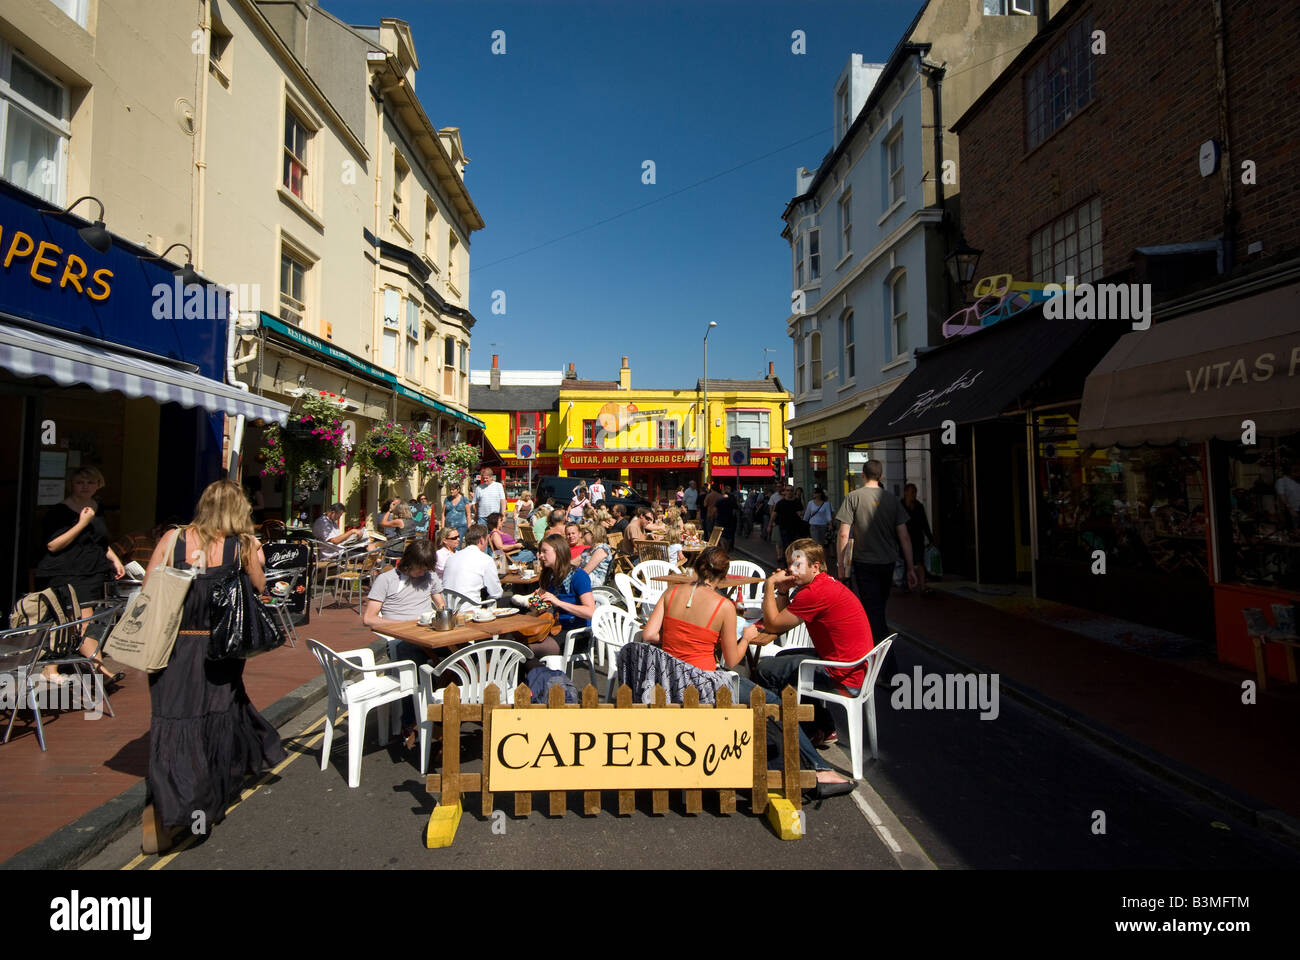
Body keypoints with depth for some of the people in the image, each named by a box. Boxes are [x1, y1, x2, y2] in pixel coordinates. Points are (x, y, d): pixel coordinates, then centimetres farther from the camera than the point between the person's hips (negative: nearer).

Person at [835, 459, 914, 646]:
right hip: (888, 563, 4)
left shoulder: (853, 497, -8)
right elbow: (904, 536, 0)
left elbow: (843, 534, -13)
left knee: (872, 610, 2)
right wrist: (910, 568, 5)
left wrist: (842, 565, -4)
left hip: (864, 563, -4)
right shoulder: (891, 498, 1)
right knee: (879, 607, 22)